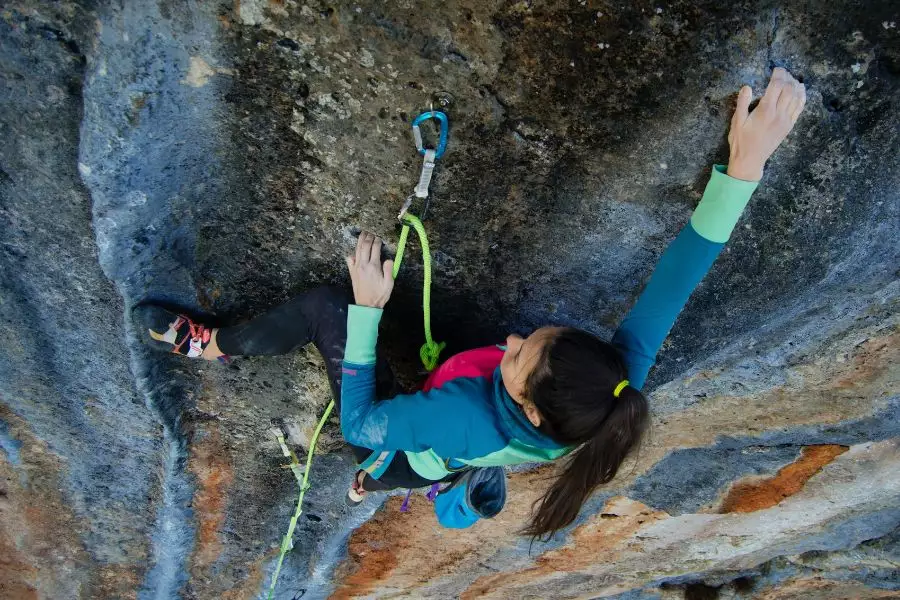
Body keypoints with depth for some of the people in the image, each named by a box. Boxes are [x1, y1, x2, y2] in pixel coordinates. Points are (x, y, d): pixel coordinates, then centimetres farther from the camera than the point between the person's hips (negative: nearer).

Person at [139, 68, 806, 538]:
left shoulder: (465, 420, -48)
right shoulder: (614, 384, -38)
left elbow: (358, 422, -32)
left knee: (325, 307, -9)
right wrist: (746, 162, -46)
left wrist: (367, 308, -33)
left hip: (398, 448, -4)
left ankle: (207, 344, 18)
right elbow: (675, 282, -39)